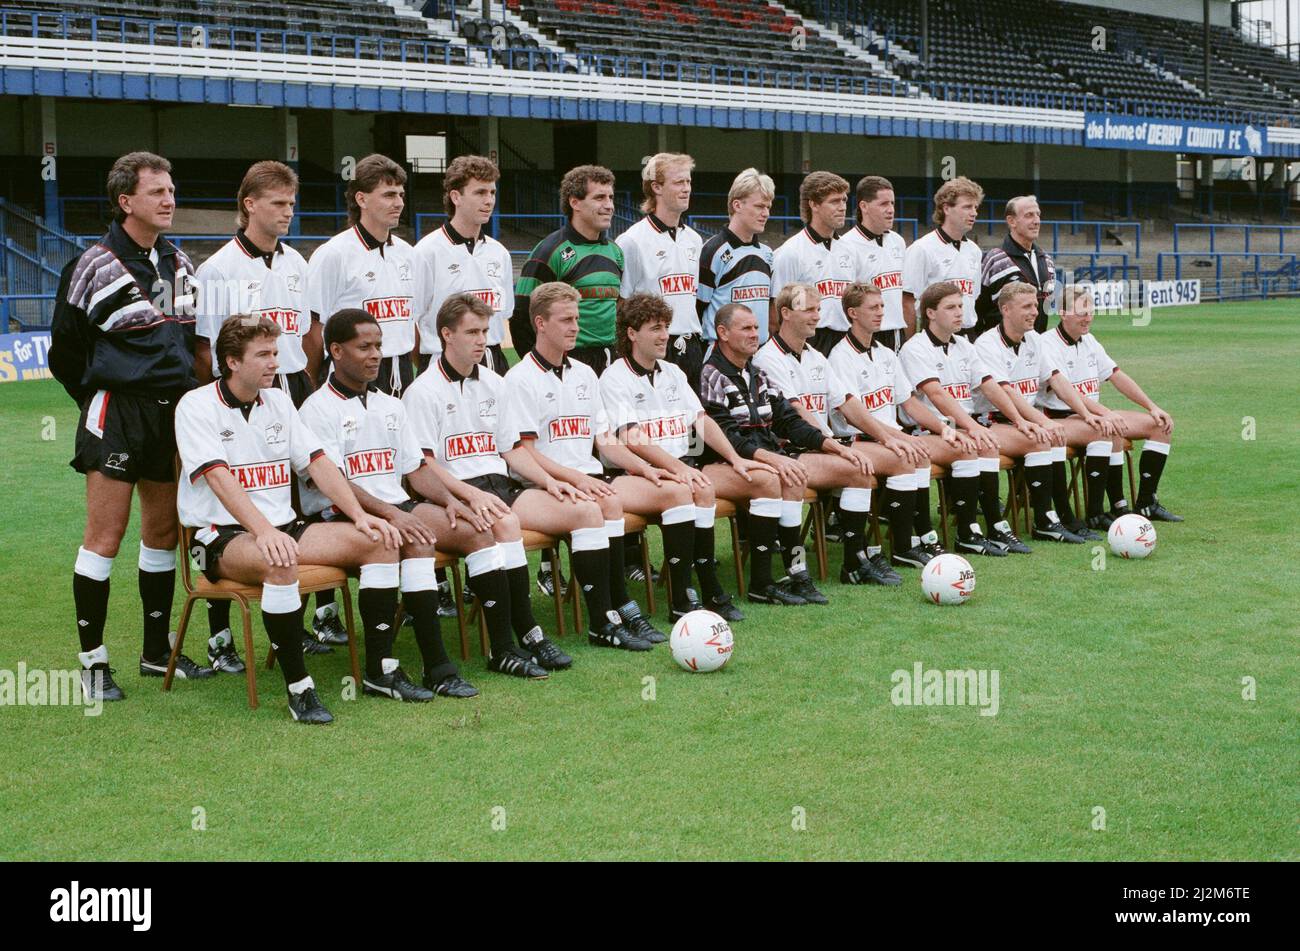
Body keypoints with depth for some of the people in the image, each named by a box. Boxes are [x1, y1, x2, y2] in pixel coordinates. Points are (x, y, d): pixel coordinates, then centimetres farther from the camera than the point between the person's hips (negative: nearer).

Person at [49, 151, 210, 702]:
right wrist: (98, 401, 3)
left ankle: (157, 652, 21)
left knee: (163, 532, 11)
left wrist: (187, 397, 15)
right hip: (116, 410, -6)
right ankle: (92, 661, 2)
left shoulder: (179, 263, 11)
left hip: (174, 411, 6)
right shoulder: (95, 266, -9)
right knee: (104, 538, -6)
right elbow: (65, 351, -2)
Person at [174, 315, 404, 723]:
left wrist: (359, 515, -5)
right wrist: (264, 531, -35)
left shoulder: (278, 400, 14)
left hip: (284, 526, 7)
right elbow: (219, 477, -21)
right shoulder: (196, 406, -8)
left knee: (379, 542, -8)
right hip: (222, 535, -7)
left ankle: (380, 669, -4)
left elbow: (317, 462, 10)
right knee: (279, 563, -39)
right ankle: (298, 687, -29)